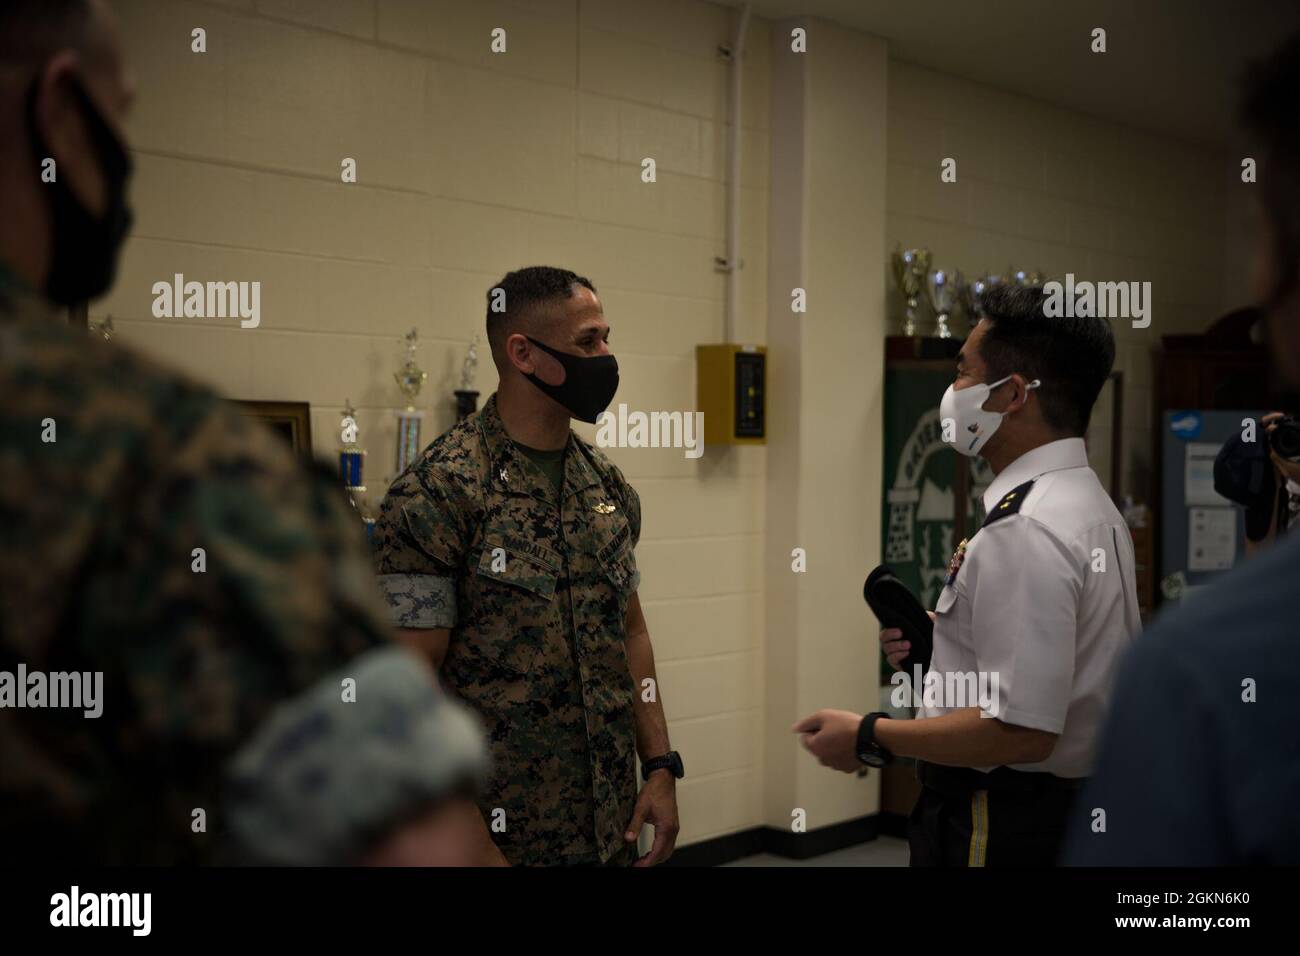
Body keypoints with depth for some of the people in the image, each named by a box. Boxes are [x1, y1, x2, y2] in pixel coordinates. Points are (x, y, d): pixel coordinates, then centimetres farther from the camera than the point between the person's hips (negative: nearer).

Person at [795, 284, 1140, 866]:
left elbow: (1022, 730, -27)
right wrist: (942, 642, 11)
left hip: (1000, 827, -10)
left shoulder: (1025, 534, -24)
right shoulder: (1090, 504, 9)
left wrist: (871, 738, -18)